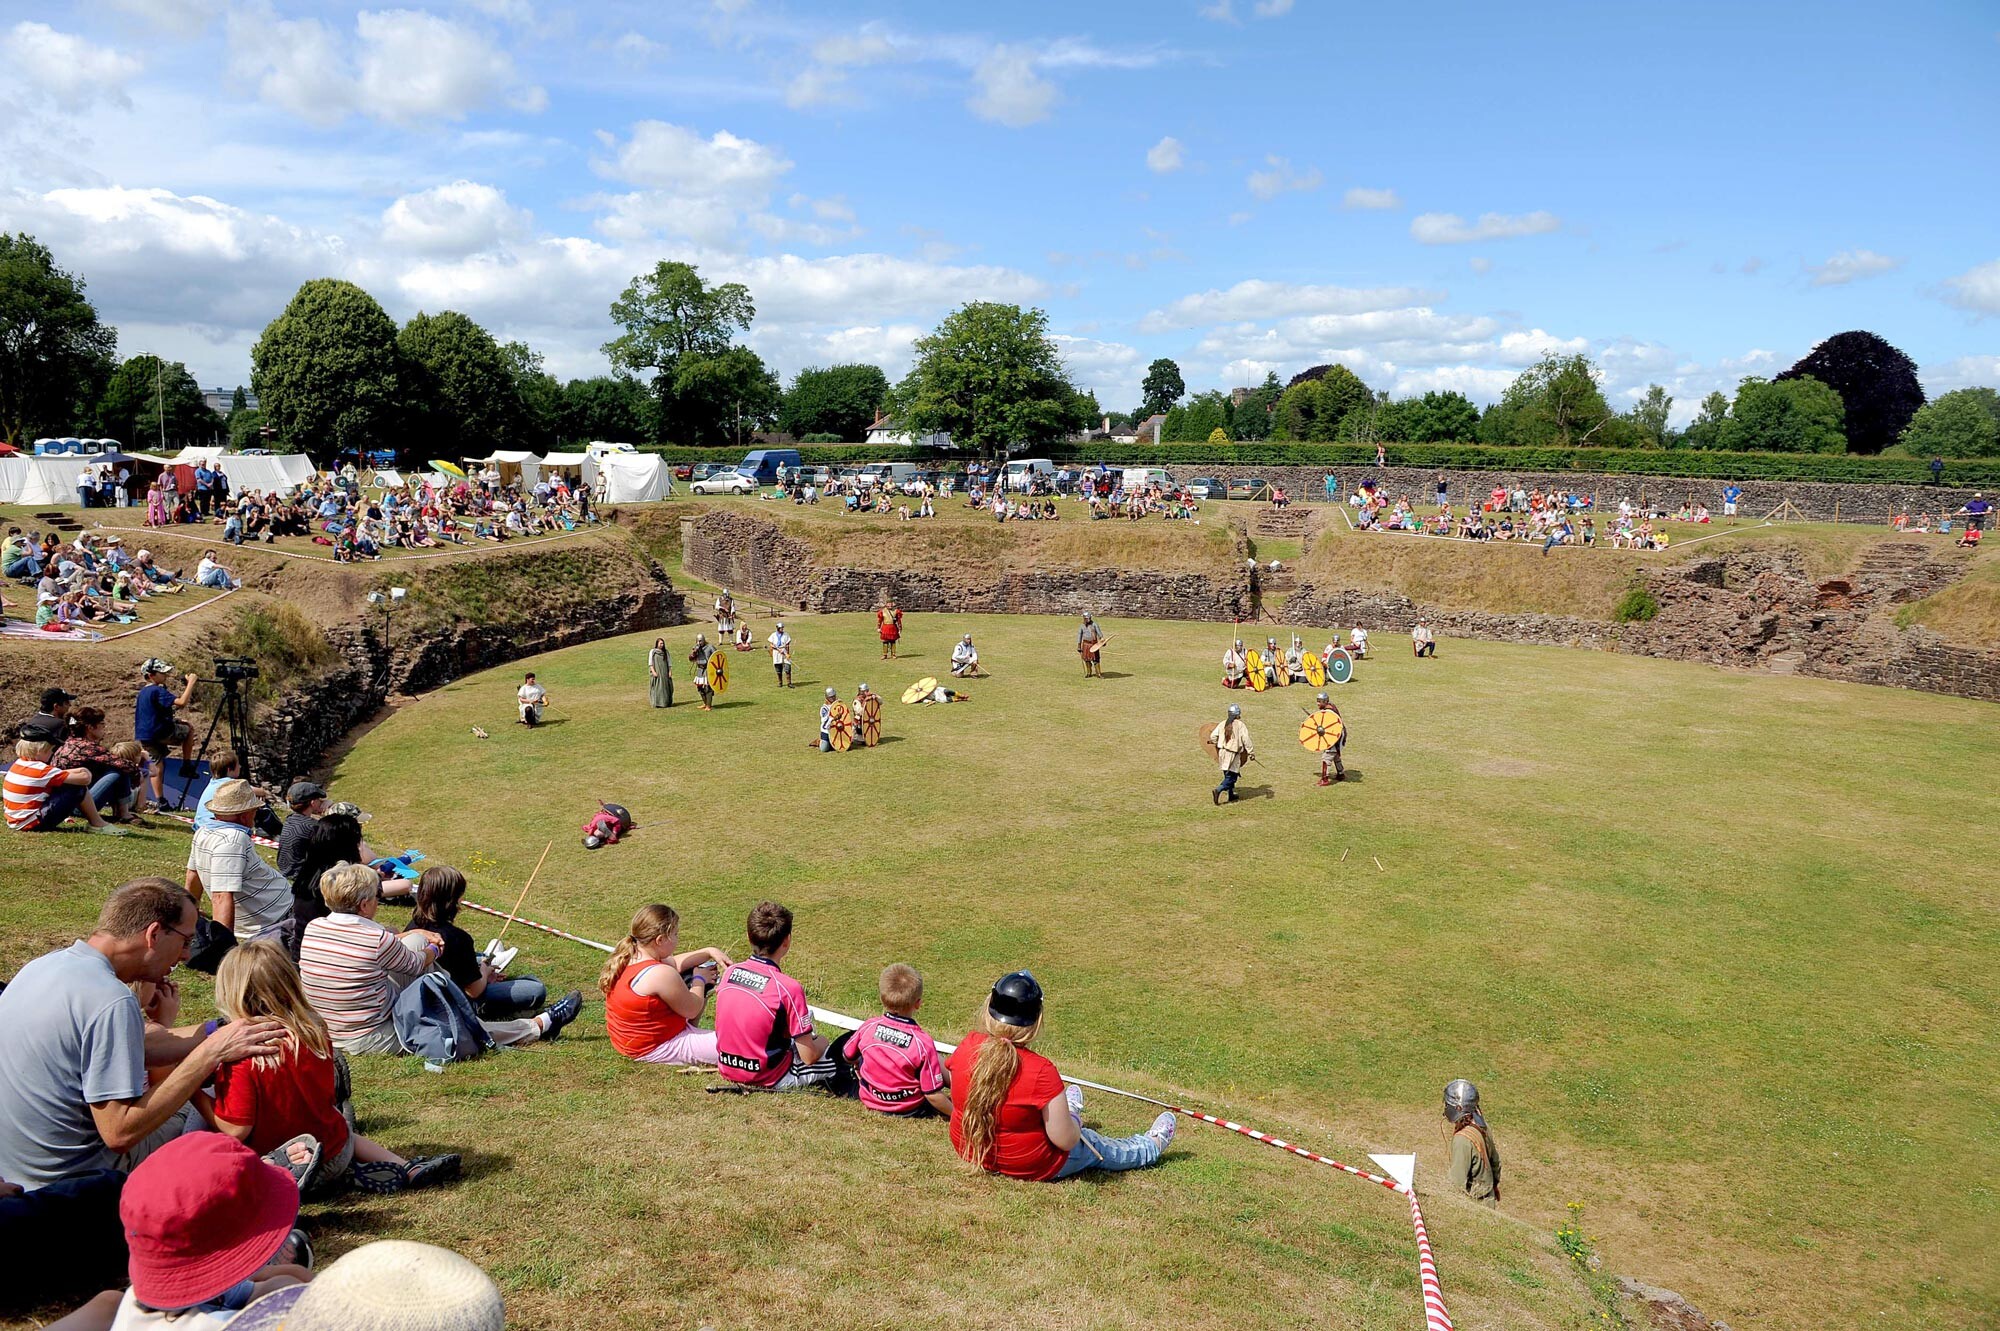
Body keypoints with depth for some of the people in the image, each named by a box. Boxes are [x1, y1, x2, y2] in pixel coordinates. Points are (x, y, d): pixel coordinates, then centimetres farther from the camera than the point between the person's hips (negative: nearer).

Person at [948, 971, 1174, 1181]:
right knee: (1096, 1147, 24)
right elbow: (1065, 1141, -25)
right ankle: (1151, 1146, 50)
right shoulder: (1040, 1071, -32)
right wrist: (1075, 1121, -1)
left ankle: (1062, 1114, 70)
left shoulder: (967, 1048, -18)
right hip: (1029, 1167, -5)